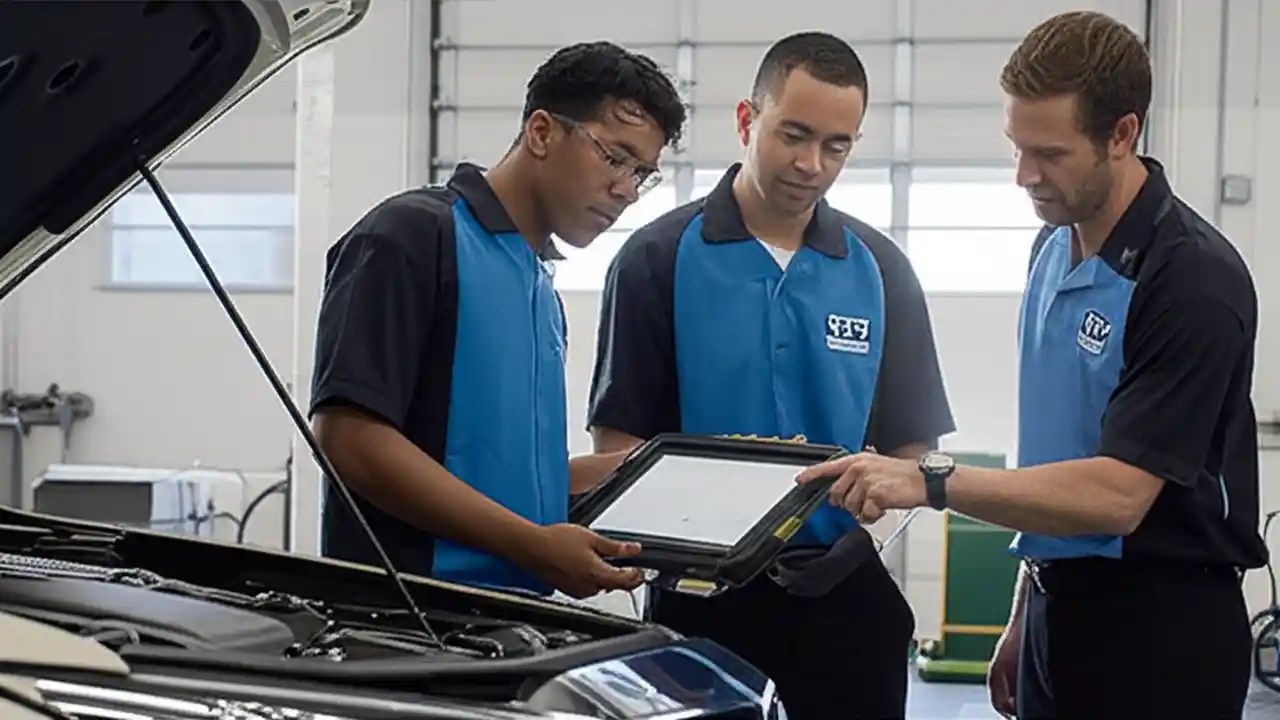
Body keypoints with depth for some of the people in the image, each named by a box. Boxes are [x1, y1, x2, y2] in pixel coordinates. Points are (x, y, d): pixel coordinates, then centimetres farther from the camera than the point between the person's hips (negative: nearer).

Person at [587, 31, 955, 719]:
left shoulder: (879, 270, 7)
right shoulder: (659, 258, -2)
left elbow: (910, 447, 8)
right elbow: (617, 438, -3)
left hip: (845, 593, 2)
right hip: (703, 594, -2)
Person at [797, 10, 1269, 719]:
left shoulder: (1194, 279, -18)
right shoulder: (1055, 247, 8)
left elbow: (1117, 494, -24)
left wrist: (930, 482, -27)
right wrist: (1026, 613, 15)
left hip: (1158, 635, -7)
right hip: (1061, 611, 7)